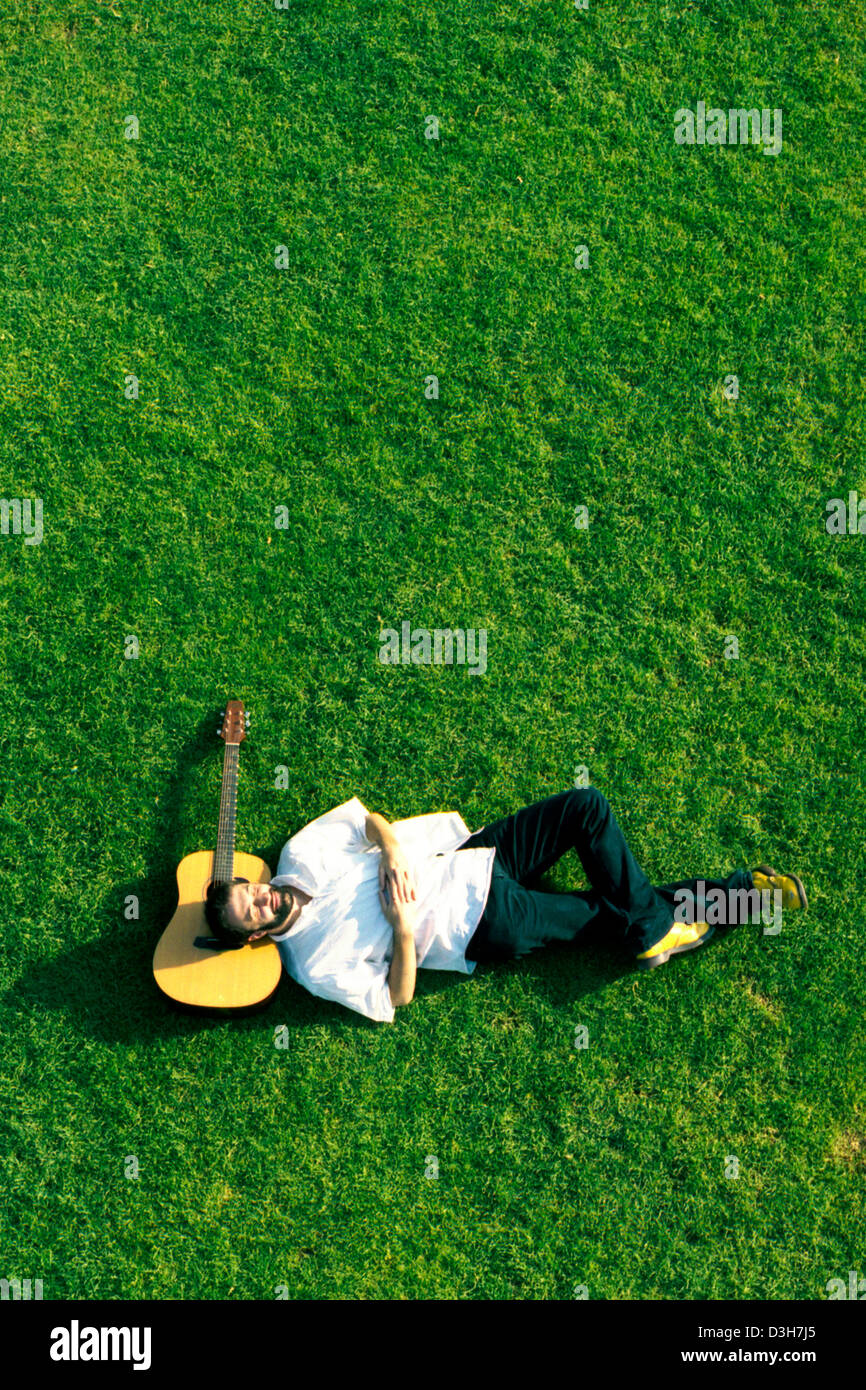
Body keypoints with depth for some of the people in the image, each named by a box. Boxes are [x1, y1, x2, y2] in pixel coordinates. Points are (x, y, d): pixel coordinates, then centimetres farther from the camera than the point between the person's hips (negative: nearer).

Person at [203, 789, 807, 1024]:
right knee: (607, 914, -7)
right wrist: (405, 928, -25)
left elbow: (366, 816, 5)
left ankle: (654, 923, 8)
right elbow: (393, 1001, -12)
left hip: (468, 858, 5)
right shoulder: (317, 965, -16)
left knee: (589, 807, -9)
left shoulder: (298, 856, -4)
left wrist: (393, 847, -15)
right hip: (488, 926, -5)